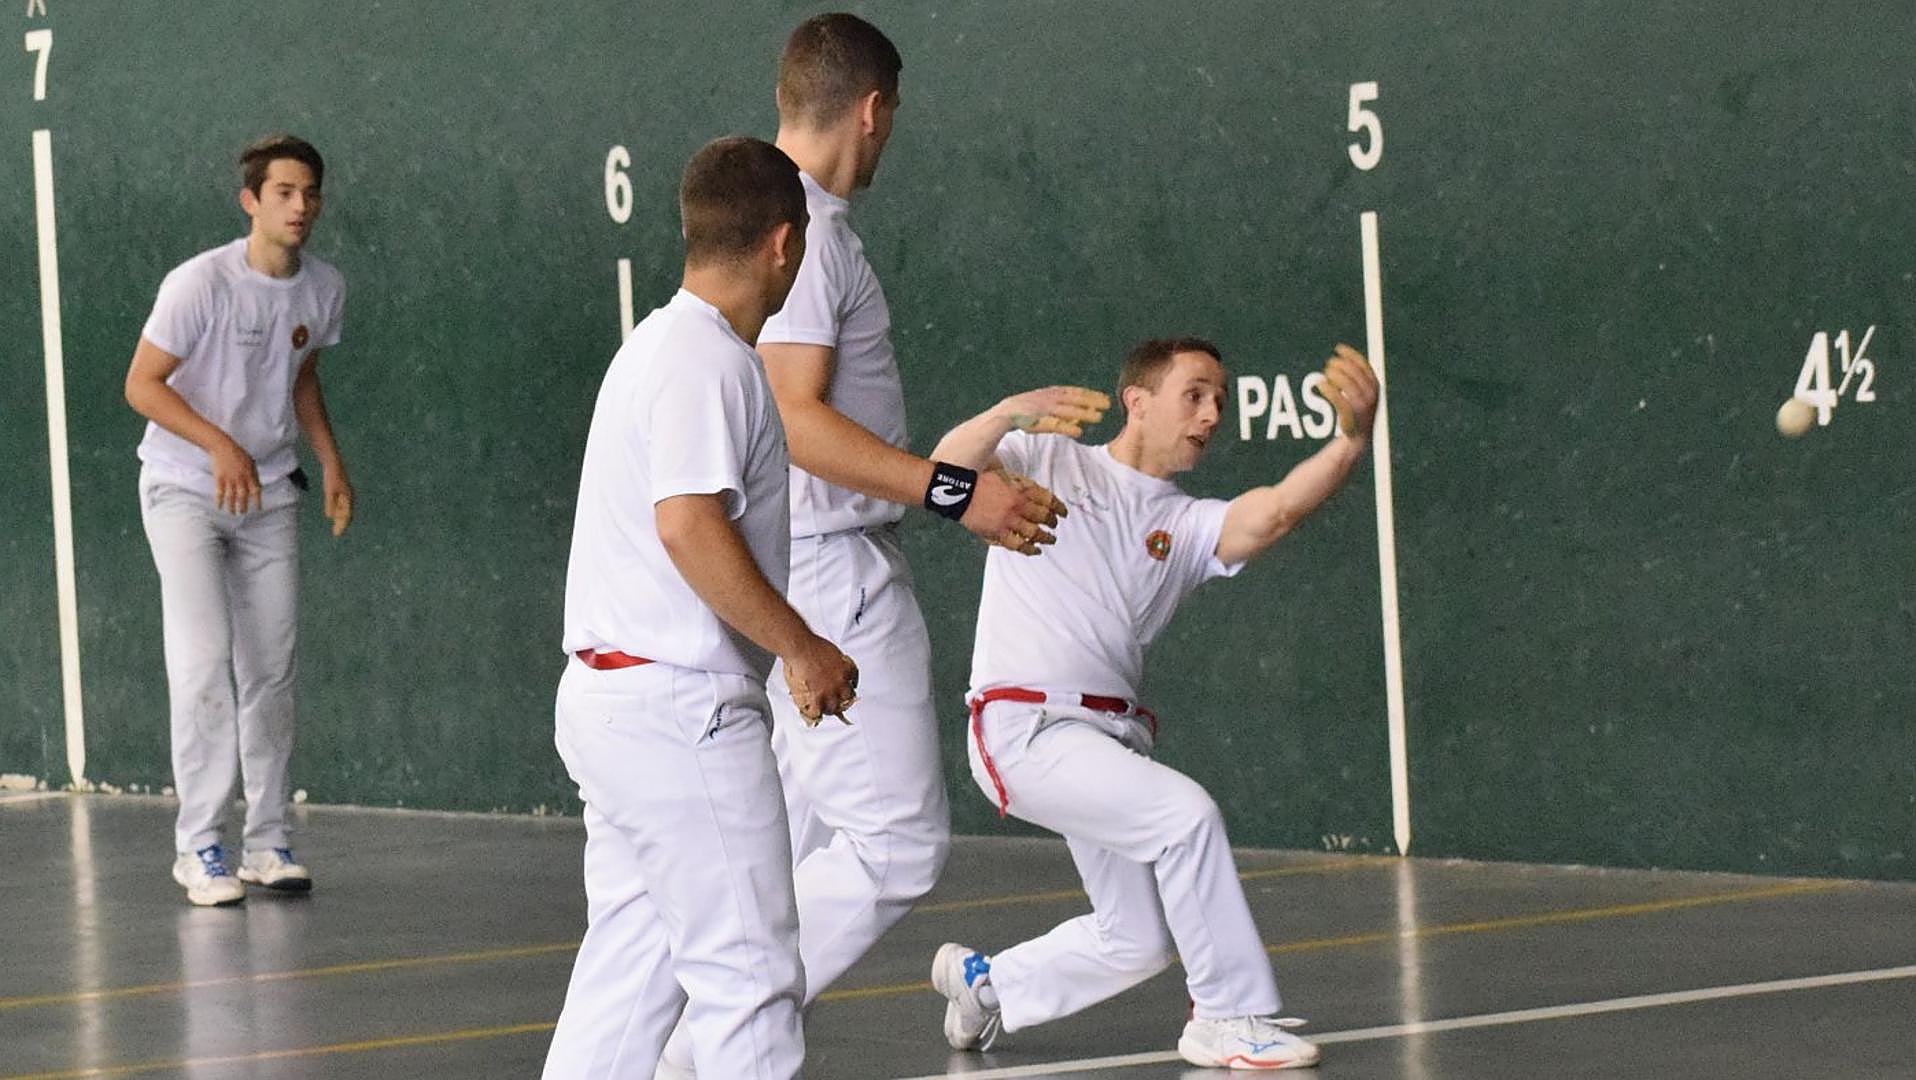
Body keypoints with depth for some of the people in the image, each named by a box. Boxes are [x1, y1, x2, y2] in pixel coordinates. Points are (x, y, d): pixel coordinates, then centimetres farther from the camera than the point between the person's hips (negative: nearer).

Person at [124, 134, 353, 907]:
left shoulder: (323, 289, -1)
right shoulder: (200, 284, -19)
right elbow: (142, 385, -17)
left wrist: (330, 460, 6)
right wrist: (220, 445, -28)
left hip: (268, 494, 5)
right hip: (183, 489, -5)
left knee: (271, 669, 5)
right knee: (203, 659, -14)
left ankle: (268, 842, 12)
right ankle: (198, 845, -10)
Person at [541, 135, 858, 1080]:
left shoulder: (659, 346, 17)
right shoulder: (709, 363, -14)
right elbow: (691, 525, -24)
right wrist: (802, 647, -16)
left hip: (607, 694, 10)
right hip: (682, 706, -10)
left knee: (630, 967, 13)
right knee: (749, 973, -6)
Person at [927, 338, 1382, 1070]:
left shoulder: (1187, 526, 11)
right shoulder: (1049, 466, 3)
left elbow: (1272, 515, -10)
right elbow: (949, 468, -15)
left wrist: (1350, 442, -28)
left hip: (1114, 735, 7)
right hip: (1024, 728, -7)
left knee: (1138, 942, 9)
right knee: (1185, 813, -25)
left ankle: (985, 982, 33)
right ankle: (1229, 1018, -14)